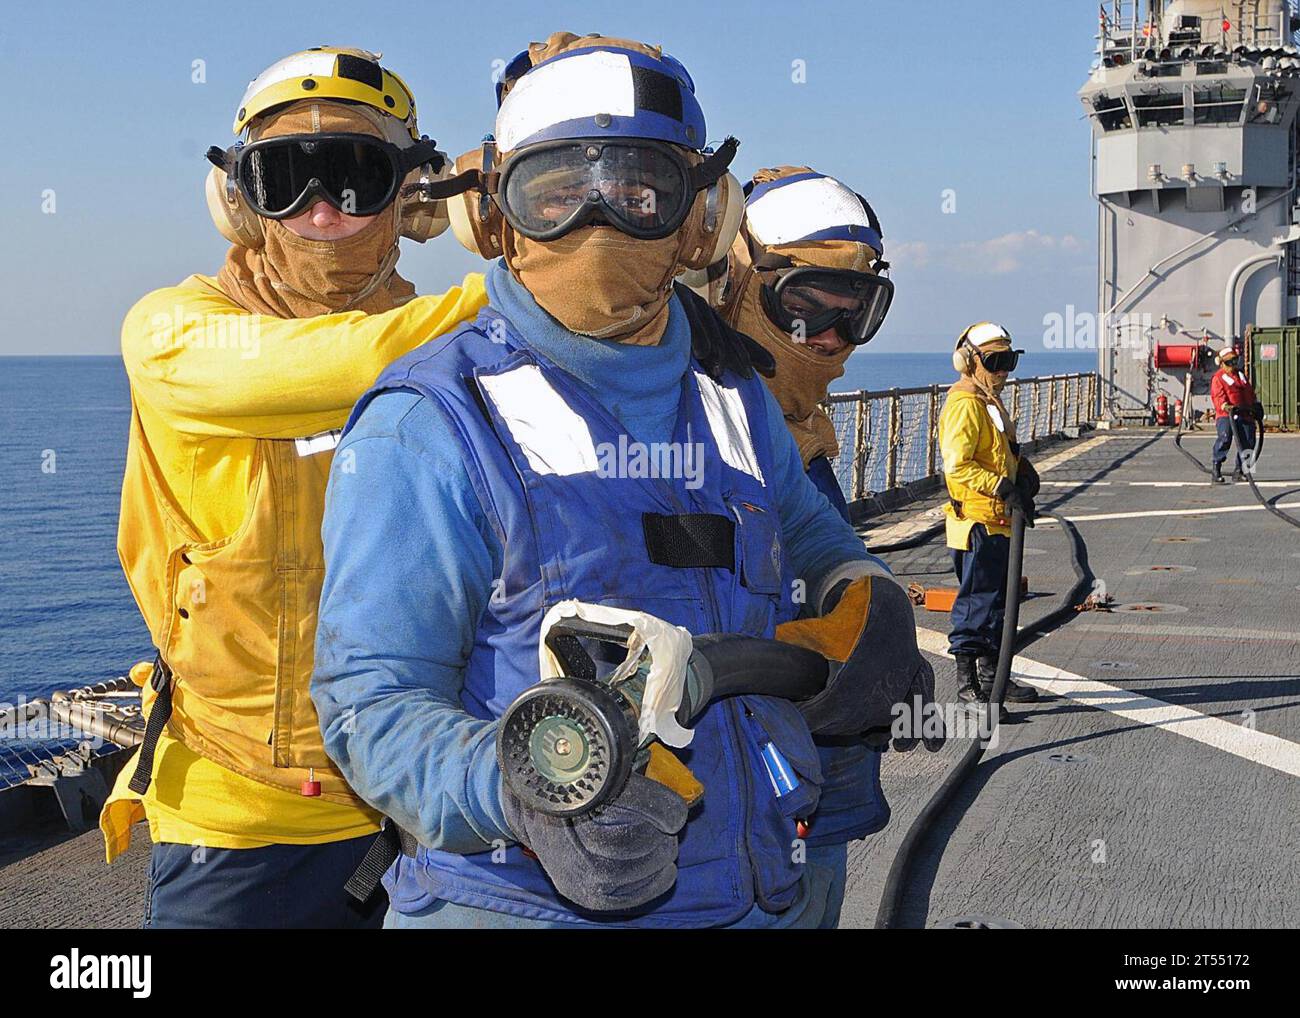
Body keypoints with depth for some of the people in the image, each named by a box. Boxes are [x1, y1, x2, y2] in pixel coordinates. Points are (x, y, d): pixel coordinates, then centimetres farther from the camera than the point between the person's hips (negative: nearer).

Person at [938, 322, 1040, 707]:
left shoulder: (989, 401, 20)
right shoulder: (965, 403, -14)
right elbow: (958, 465, -22)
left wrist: (1023, 470, 12)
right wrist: (1003, 487, -25)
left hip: (998, 521, 10)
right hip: (977, 520, -10)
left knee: (998, 598, 15)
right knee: (977, 600, -6)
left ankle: (991, 674, 24)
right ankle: (968, 682, -1)